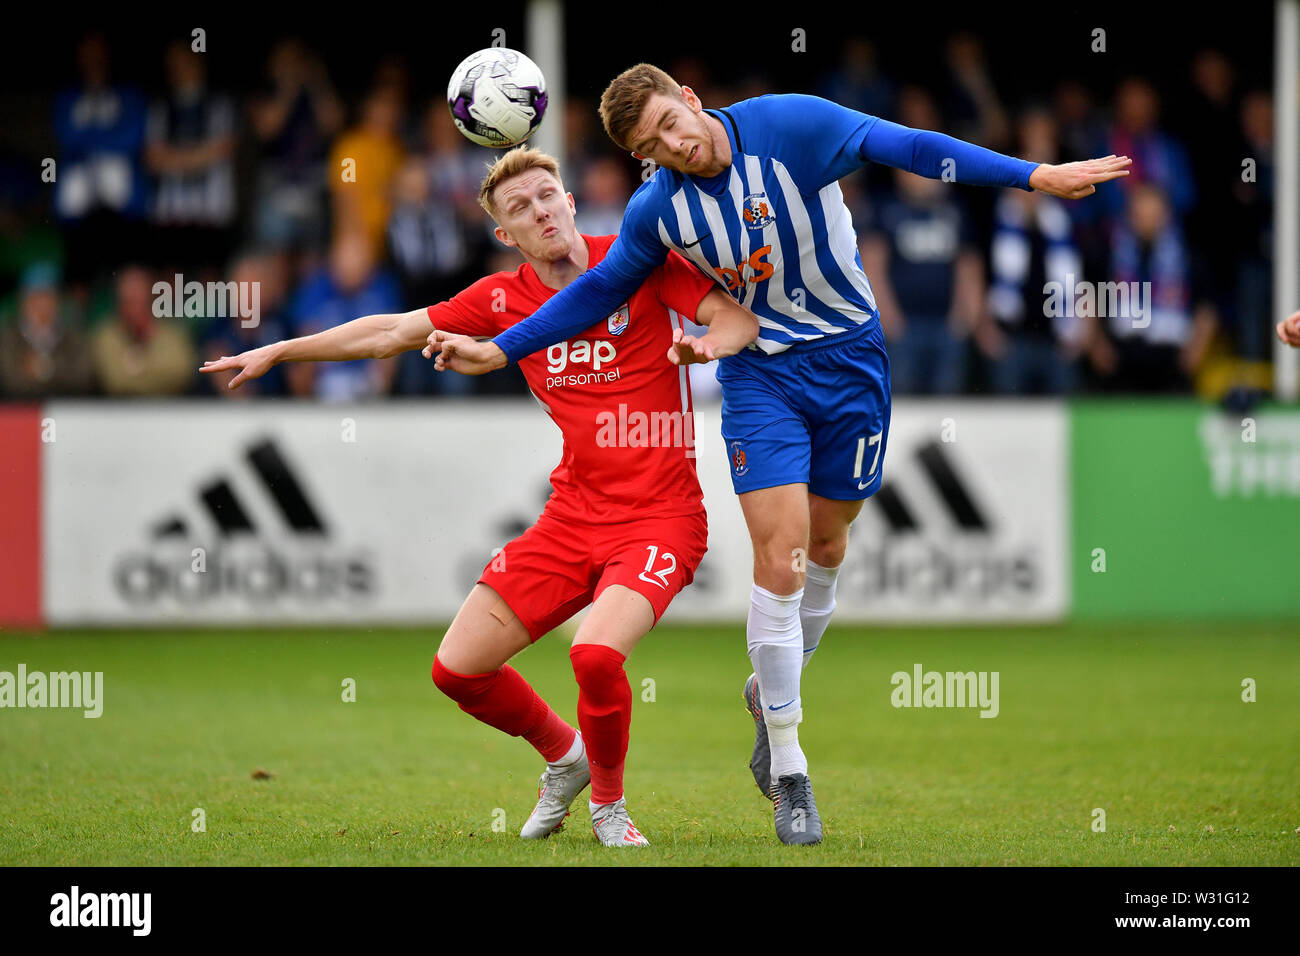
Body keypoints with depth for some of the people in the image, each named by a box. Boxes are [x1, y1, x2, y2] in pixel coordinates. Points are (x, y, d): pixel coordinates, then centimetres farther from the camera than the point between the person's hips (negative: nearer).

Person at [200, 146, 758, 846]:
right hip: (572, 517, 5)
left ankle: (608, 803, -1)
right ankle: (564, 754, 28)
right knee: (458, 668, -1)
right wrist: (277, 352, 18)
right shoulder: (503, 298, 7)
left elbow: (740, 320, -10)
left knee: (595, 652, -30)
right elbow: (390, 333, 16)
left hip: (659, 518, -5)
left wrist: (701, 344, -32)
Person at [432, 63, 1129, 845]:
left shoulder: (792, 127, -17)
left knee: (825, 546, 12)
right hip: (760, 373, 0)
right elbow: (600, 289, 8)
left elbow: (909, 147, -21)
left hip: (850, 358, 0)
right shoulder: (657, 211, -7)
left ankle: (774, 693, 39)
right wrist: (500, 350, 6)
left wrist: (1035, 176, -26)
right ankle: (788, 774, -4)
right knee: (779, 559, -12)